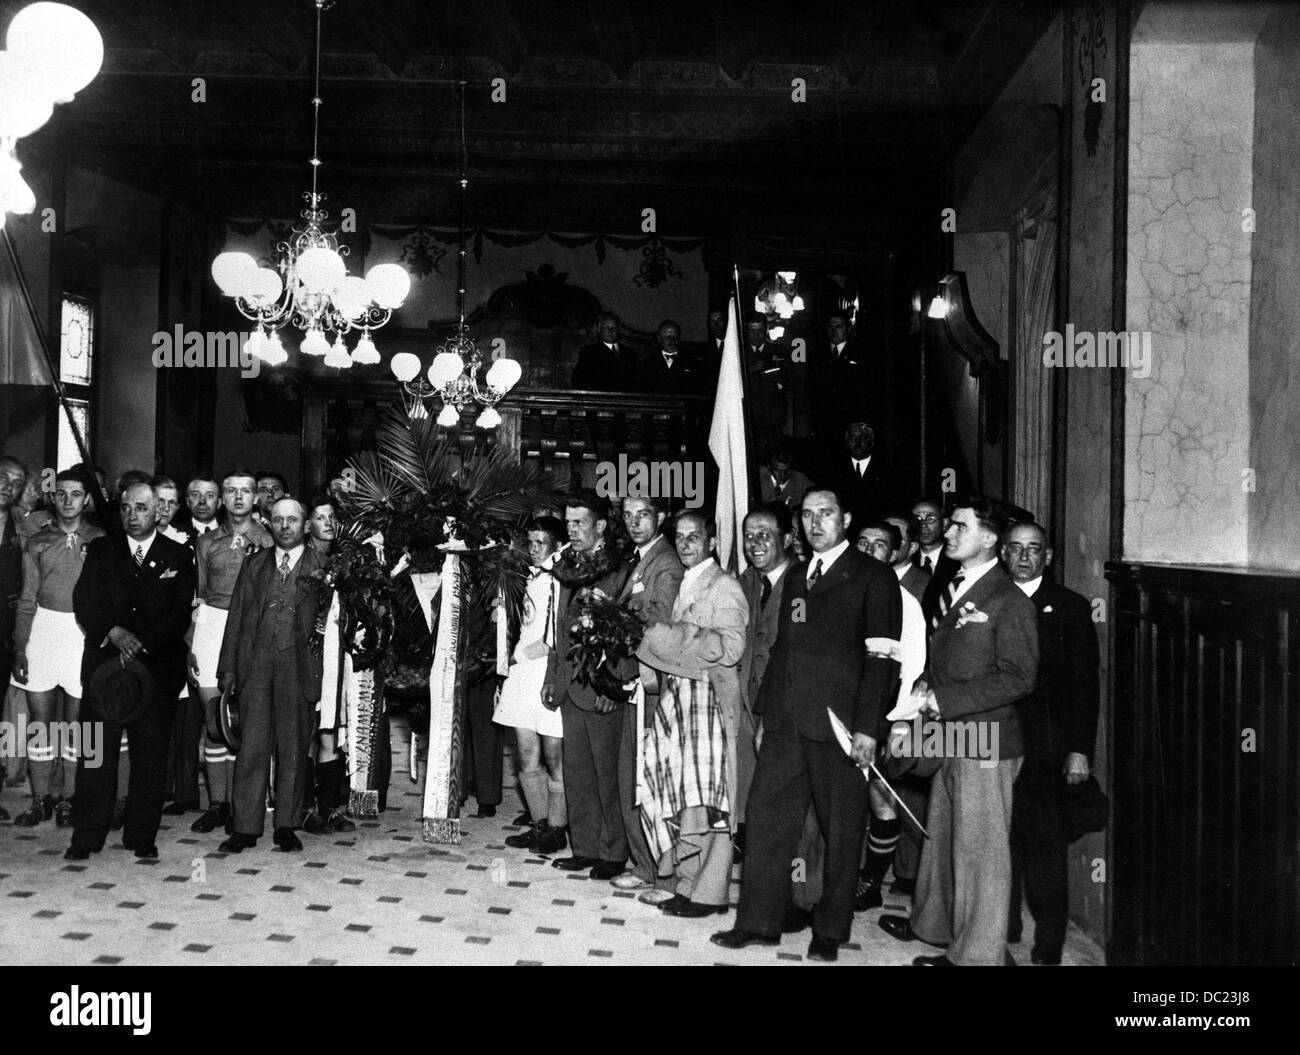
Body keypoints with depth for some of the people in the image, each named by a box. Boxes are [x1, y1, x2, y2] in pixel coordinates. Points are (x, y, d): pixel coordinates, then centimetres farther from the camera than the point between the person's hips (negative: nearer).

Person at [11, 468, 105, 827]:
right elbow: (27, 601, 6)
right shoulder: (37, 542, 6)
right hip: (43, 629, 2)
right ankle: (40, 801, 14)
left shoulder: (101, 541, 1)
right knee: (40, 719, 5)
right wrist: (20, 649, 1)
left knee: (76, 719, 5)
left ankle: (66, 800, 15)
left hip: (86, 632, -2)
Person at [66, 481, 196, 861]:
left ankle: (142, 836, 9)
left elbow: (181, 614, 1)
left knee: (151, 753, 0)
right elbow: (84, 601, 4)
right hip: (104, 660, 1)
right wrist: (114, 632, -12)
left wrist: (143, 645, -11)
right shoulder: (101, 550, 13)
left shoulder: (178, 556, 8)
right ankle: (87, 837, 6)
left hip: (158, 665, -1)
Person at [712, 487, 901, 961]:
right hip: (786, 724, 6)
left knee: (841, 831, 5)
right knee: (765, 819, 5)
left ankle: (830, 931, 18)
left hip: (838, 725, -5)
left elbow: (882, 657, -8)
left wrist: (867, 726, -15)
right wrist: (765, 716, 14)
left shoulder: (873, 578, -2)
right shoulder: (796, 579, 18)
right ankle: (758, 922, 14)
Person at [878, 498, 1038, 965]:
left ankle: (979, 953, 13)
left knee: (981, 851, 1)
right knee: (940, 839, 20)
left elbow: (1018, 679, -17)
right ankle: (933, 923, 36)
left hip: (986, 744, -8)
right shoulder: (951, 592, 14)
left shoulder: (1010, 602, -12)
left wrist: (941, 698, -19)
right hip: (949, 741, 8)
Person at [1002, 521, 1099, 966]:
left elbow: (1086, 683, -1)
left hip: (1045, 745, -2)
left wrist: (1080, 750, -8)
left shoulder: (1071, 607, 3)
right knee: (1004, 836, 8)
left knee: (1044, 840, 0)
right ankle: (1004, 926, 23)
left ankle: (1048, 944, 11)